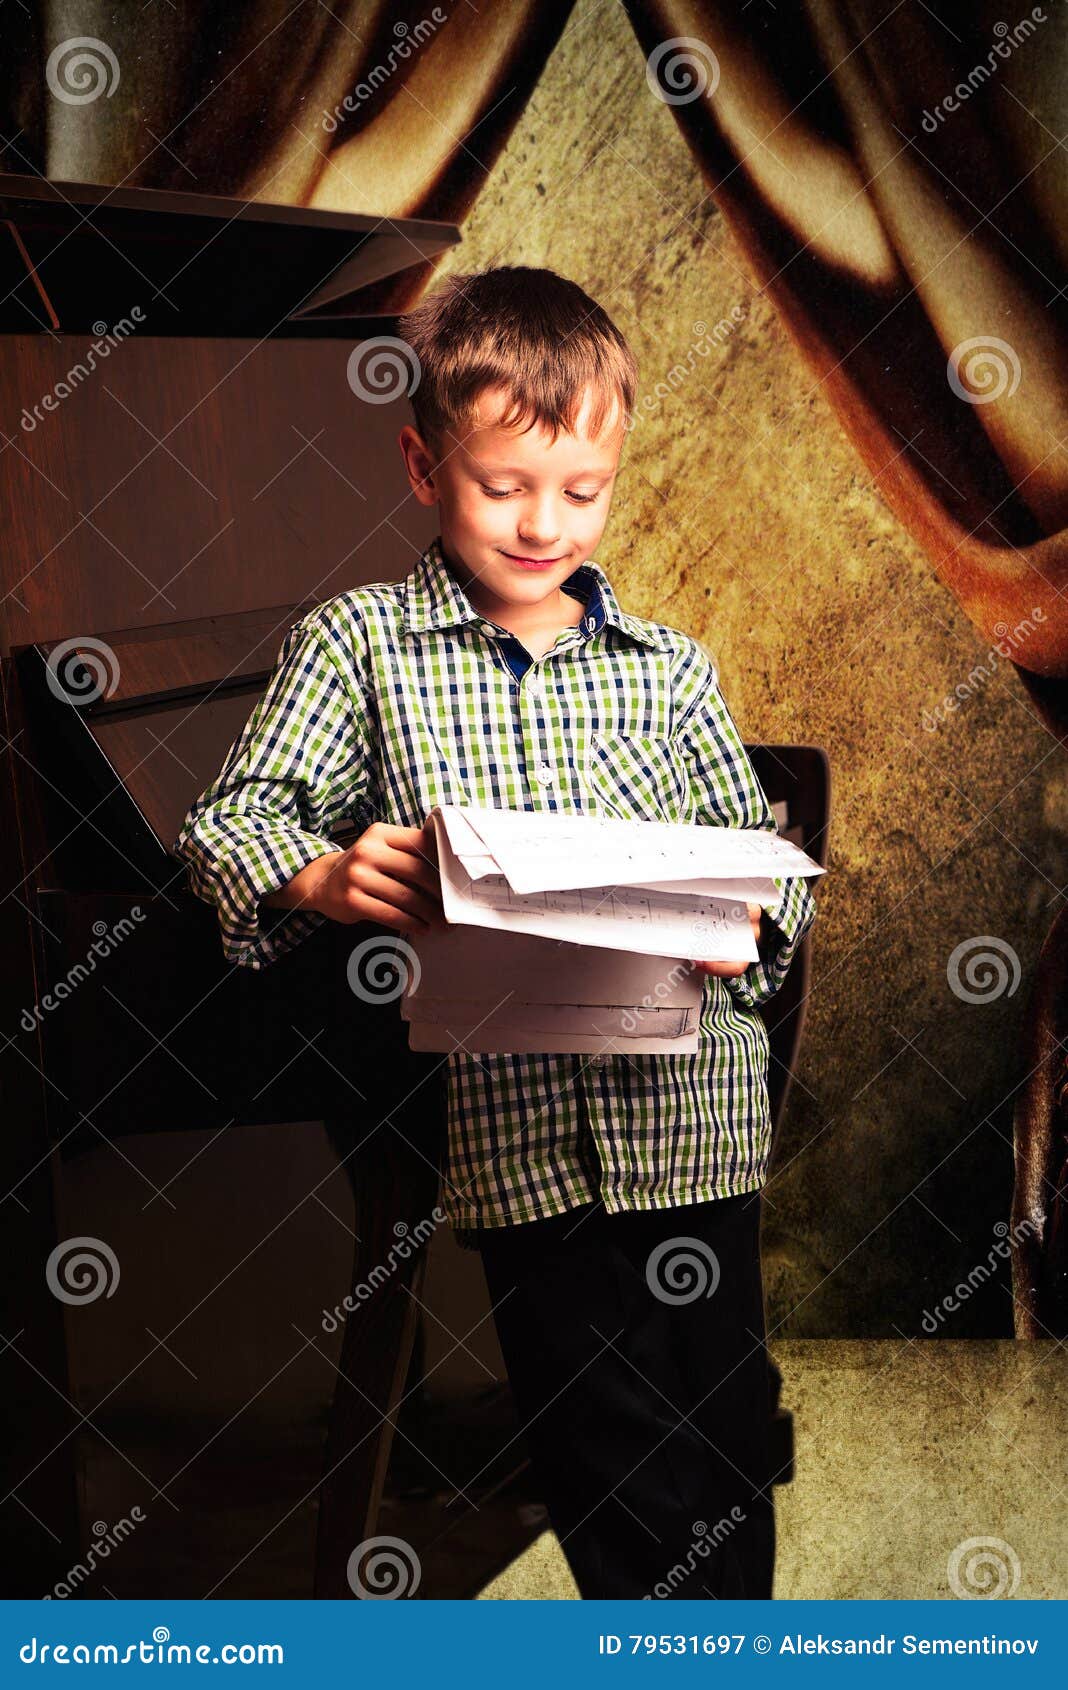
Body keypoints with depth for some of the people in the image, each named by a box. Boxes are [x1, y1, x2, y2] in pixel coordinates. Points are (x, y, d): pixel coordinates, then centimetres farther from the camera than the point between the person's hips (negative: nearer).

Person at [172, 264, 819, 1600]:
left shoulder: (669, 668, 12)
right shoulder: (353, 645, 4)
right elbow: (227, 820, 0)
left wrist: (750, 918, -11)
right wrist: (317, 879, -21)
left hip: (694, 1120, 3)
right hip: (516, 1123, -2)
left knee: (726, 1451, 8)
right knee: (616, 1472, 0)